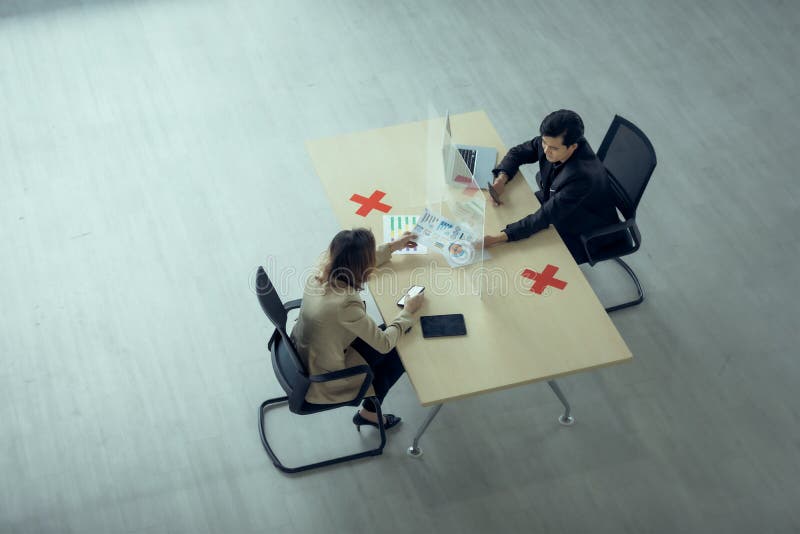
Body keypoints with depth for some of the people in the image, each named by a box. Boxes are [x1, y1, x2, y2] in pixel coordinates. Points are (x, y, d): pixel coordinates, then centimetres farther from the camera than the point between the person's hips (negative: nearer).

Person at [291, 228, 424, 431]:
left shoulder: (322, 273, -18)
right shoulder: (345, 304, -38)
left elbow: (355, 262, 8)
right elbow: (384, 344, -23)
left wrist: (393, 246, 16)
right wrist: (408, 311, -9)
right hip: (322, 377, -7)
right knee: (401, 356, 12)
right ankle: (369, 412, 36)